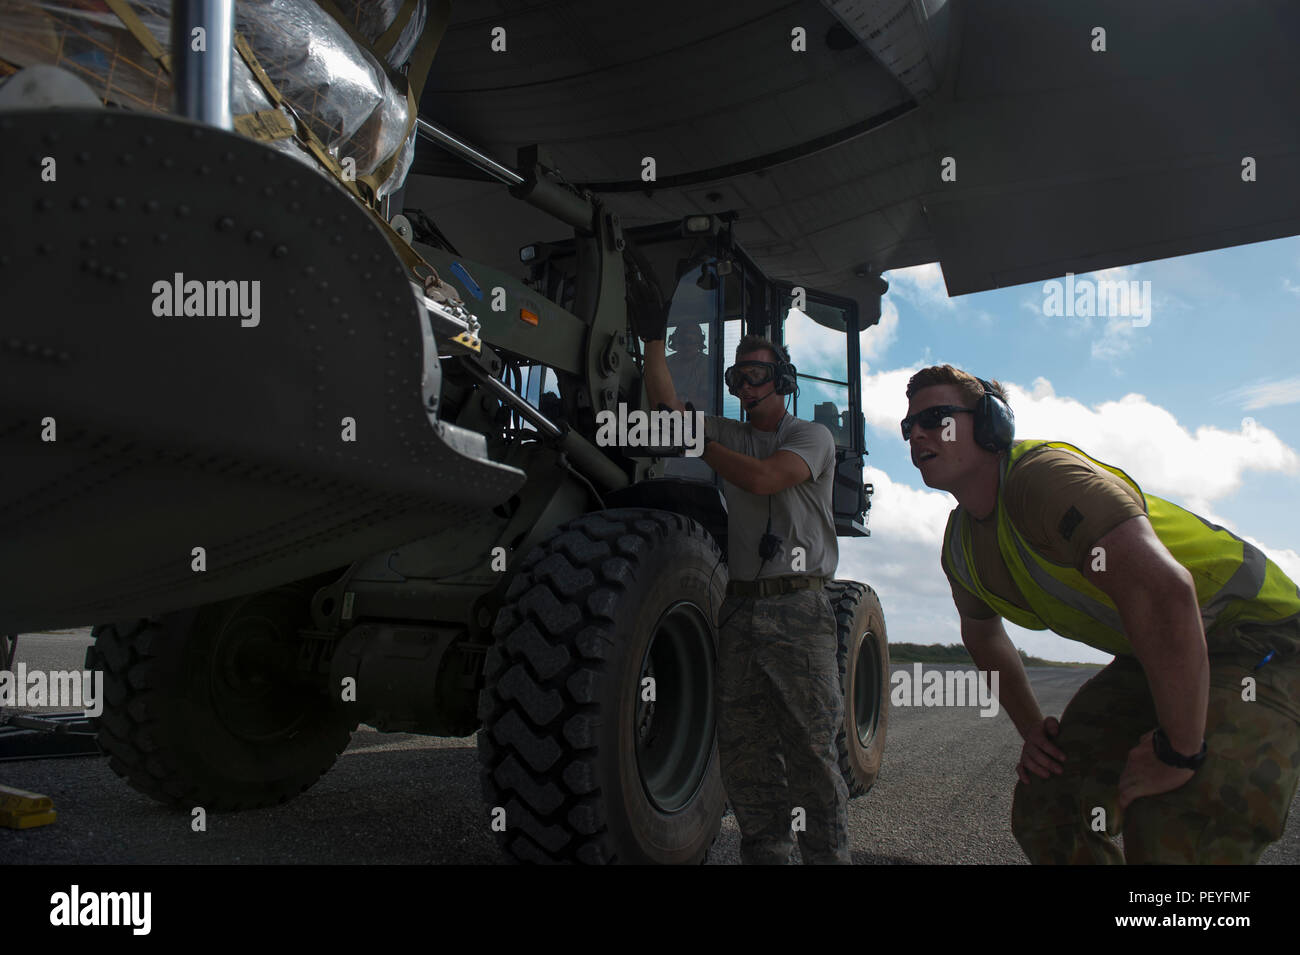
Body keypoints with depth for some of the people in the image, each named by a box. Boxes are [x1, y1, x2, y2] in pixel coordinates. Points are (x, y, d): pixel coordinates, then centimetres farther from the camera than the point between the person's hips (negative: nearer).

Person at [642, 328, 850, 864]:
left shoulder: (812, 437, 5)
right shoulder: (730, 437, 20)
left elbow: (762, 478, -14)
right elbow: (668, 409, 7)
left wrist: (698, 442, -6)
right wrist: (654, 341, 1)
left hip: (798, 605, -5)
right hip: (739, 607, 5)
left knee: (810, 744, -3)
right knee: (742, 745, 5)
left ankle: (828, 854, 7)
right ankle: (764, 850, 16)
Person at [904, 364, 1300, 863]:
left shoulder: (1045, 475, -29)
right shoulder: (960, 545, 1)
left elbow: (1162, 591, -40)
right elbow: (982, 632, 22)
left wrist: (1179, 751, -31)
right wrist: (1031, 728, 11)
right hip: (1147, 657, 8)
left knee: (1174, 839, -28)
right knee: (1046, 808, -3)